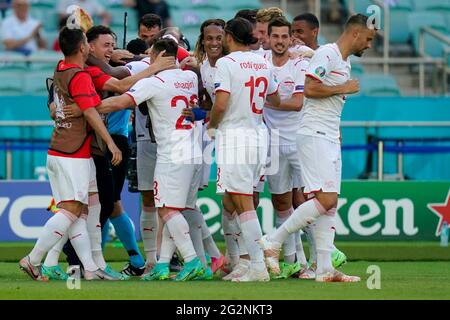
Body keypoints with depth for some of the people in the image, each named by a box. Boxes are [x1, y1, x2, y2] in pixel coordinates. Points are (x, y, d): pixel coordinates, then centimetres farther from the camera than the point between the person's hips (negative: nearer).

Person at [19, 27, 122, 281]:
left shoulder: (61, 70, 12)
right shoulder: (79, 76, -13)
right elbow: (91, 112, -19)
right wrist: (111, 143, -19)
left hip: (57, 153, 9)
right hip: (74, 156, -9)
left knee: (80, 212, 5)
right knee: (71, 211, -8)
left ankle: (90, 268, 2)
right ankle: (33, 261, -9)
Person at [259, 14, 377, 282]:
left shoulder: (345, 62, 20)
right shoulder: (327, 54, -10)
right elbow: (310, 89, -22)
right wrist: (344, 88, -12)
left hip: (331, 139, 10)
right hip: (314, 136, -10)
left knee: (330, 204, 5)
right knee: (325, 199, -17)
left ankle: (325, 268, 4)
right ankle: (272, 242, -9)